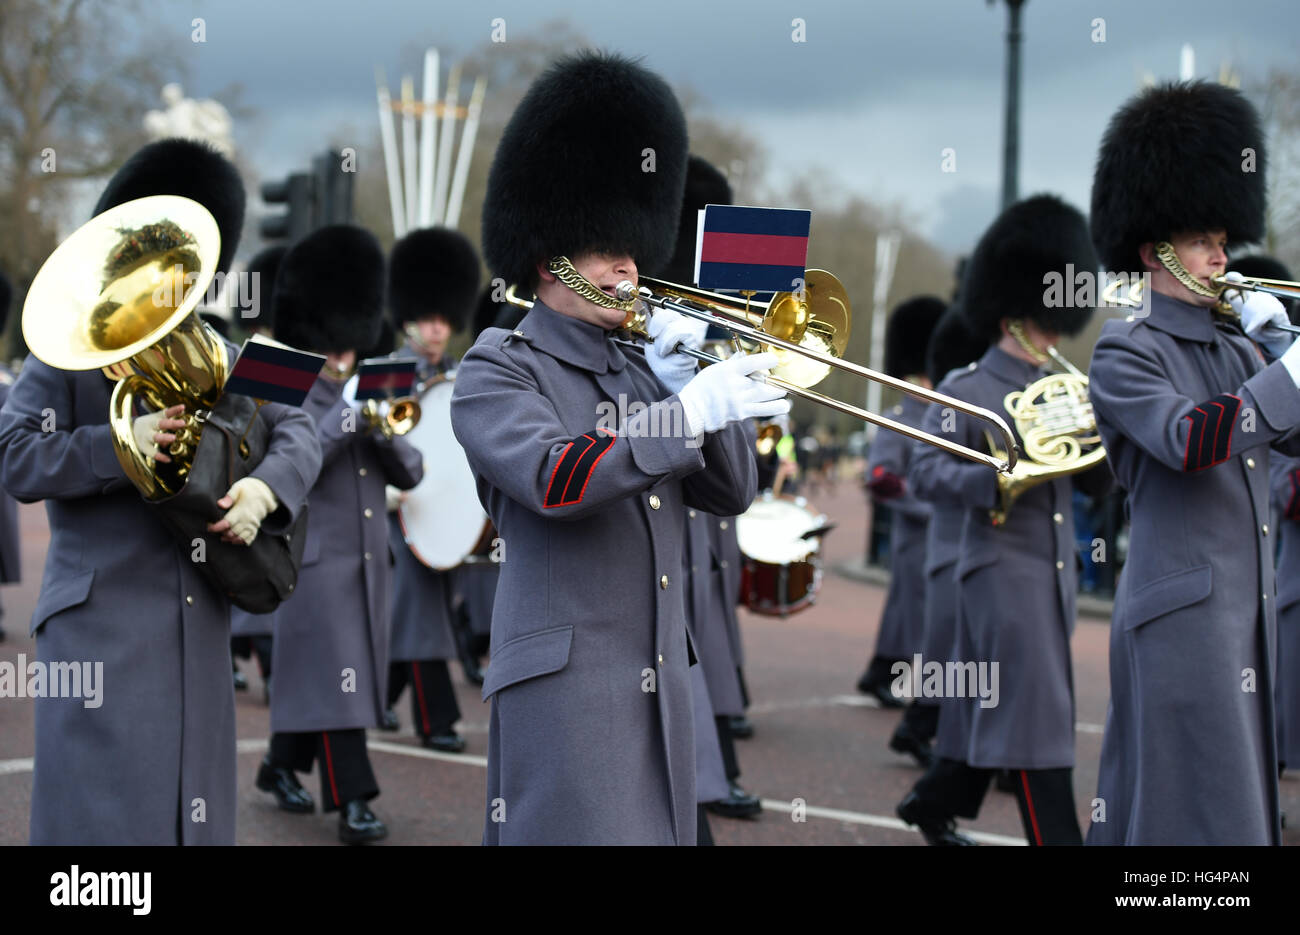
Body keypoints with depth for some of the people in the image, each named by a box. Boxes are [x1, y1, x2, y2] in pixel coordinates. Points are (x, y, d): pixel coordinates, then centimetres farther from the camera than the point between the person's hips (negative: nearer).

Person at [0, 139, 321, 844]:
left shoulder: (218, 360, 16)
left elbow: (296, 431, 11)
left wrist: (262, 490, -11)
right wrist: (120, 442, -21)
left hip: (199, 626, 5)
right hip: (100, 624, -5)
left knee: (191, 801, 7)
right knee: (103, 805, -8)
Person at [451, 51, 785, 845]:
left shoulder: (639, 369, 19)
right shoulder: (497, 370, -1)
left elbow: (731, 493, 14)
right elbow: (553, 478, -20)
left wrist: (685, 385, -1)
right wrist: (690, 412, -25)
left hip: (662, 684, 7)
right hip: (563, 681, -7)